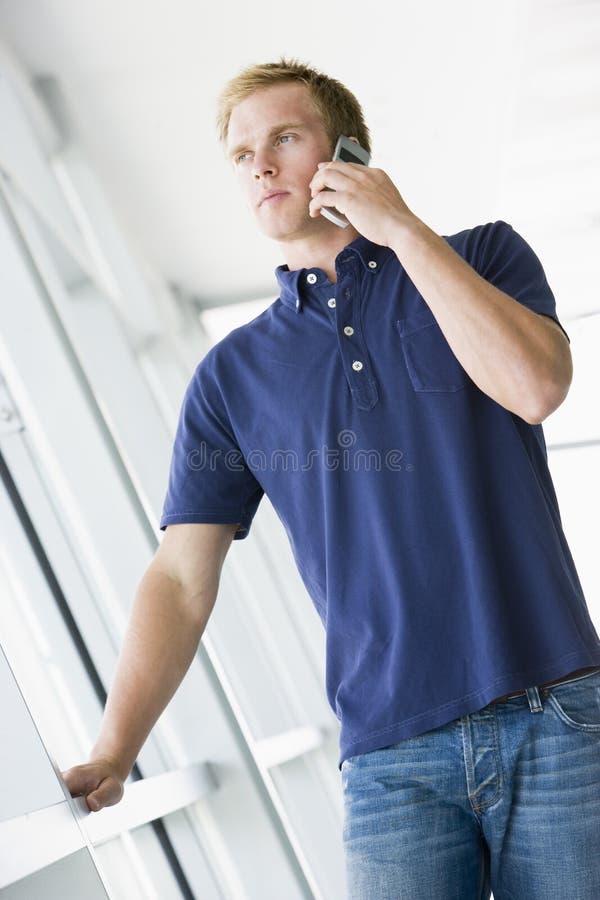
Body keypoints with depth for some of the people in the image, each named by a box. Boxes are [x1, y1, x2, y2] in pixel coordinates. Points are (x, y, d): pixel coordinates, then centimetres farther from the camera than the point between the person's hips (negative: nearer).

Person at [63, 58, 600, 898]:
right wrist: (112, 753, -8)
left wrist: (403, 228, -5)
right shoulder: (233, 374, 12)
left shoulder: (483, 256, 10)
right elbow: (182, 581, 6)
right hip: (392, 757, 1)